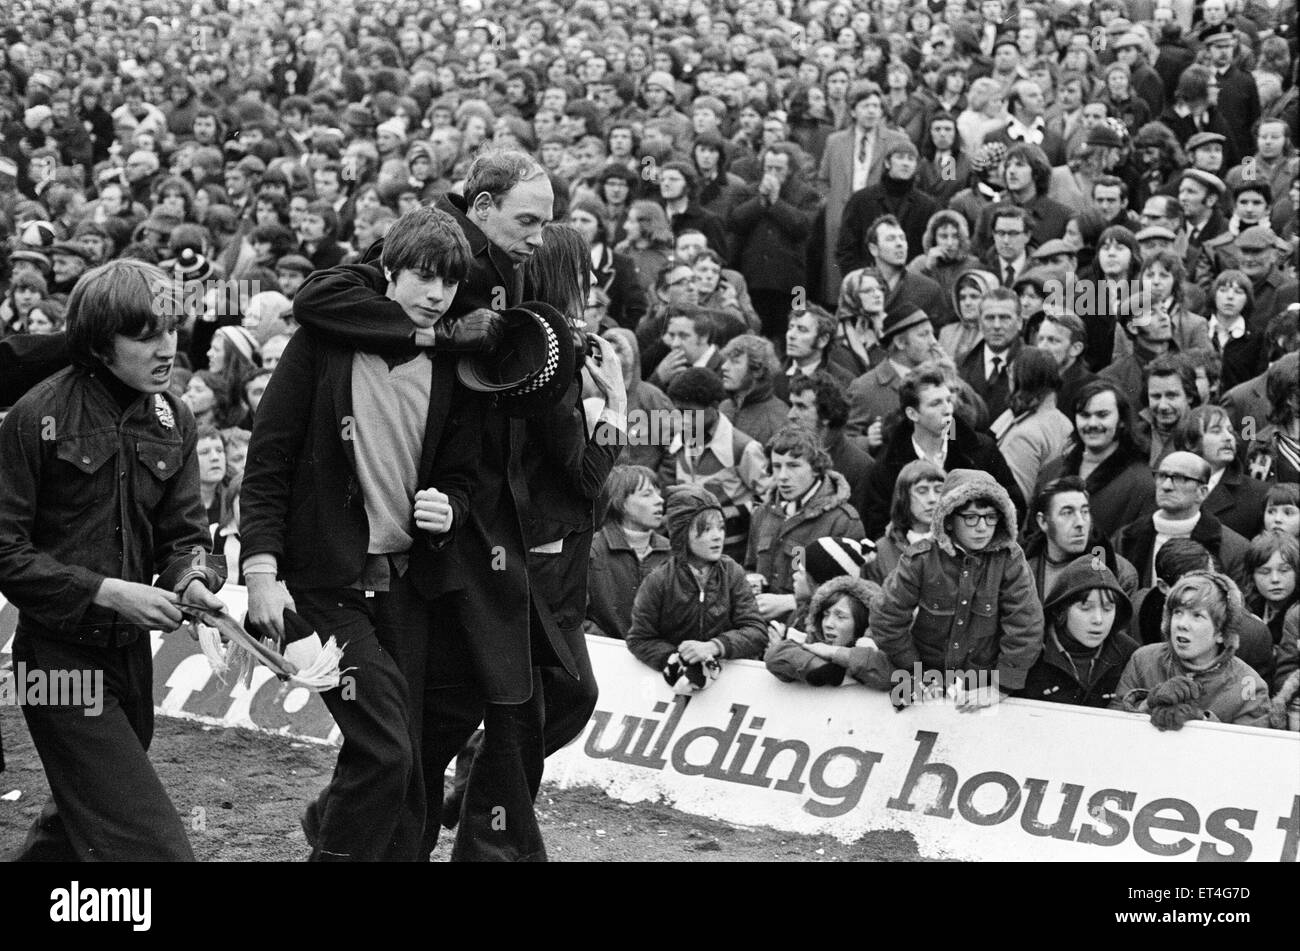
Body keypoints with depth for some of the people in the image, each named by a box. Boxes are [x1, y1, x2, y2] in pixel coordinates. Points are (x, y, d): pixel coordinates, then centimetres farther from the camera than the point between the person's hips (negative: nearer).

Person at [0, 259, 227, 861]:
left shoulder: (172, 418, 4)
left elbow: (183, 533, 7)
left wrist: (191, 579, -16)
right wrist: (109, 591, -19)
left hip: (131, 649, 6)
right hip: (60, 654, -6)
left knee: (78, 821, 23)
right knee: (150, 843, -11)